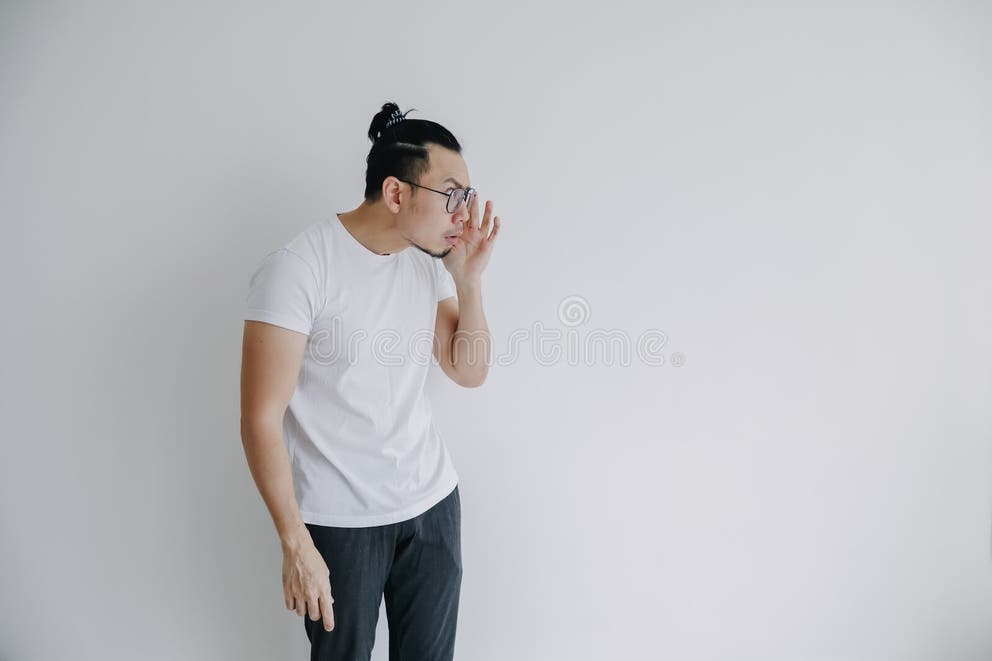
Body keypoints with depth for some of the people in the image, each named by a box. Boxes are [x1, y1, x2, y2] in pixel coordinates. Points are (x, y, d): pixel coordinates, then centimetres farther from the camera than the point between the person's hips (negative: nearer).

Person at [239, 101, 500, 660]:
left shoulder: (428, 262, 3)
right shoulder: (298, 268, -17)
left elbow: (470, 373, 6)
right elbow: (261, 418, -16)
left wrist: (468, 279, -7)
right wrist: (296, 544, -15)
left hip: (432, 501, 5)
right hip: (339, 520, -5)